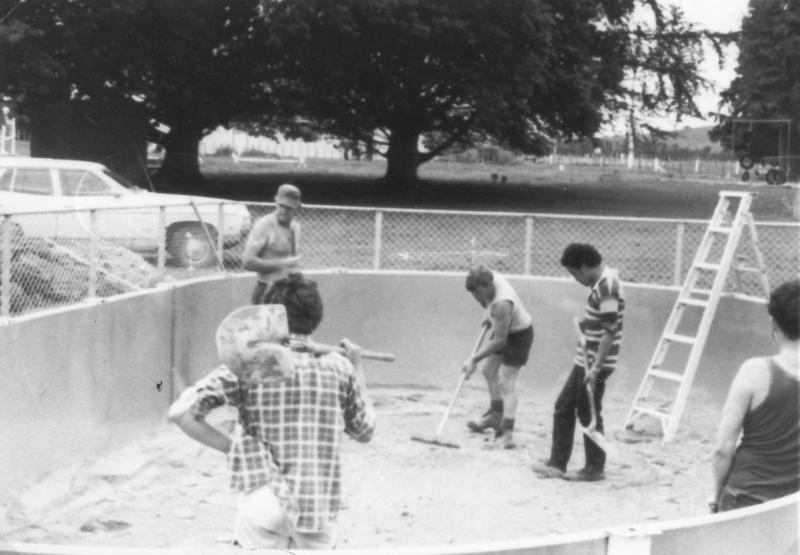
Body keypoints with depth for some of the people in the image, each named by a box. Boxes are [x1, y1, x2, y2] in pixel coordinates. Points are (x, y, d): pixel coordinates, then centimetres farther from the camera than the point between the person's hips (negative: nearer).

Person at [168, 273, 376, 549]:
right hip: (321, 507, 2)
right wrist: (357, 369, 23)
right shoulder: (338, 367, 1)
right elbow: (365, 431, 15)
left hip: (266, 503, -2)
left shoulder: (249, 364, -4)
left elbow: (180, 413, -12)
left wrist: (229, 446, -1)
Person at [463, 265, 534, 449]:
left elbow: (499, 341, -32)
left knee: (506, 382, -15)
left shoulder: (501, 304, -39)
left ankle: (507, 432, -18)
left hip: (518, 335, -10)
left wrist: (474, 359, -27)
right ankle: (496, 415, 36)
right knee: (489, 370, 19)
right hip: (505, 330, 10)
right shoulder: (490, 277, -16)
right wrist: (489, 314, 9)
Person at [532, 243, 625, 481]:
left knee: (588, 414, 3)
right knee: (563, 407, 13)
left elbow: (610, 332, -25)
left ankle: (595, 468, 18)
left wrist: (596, 368, -25)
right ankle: (557, 463, 19)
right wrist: (586, 323, 21)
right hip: (585, 360, 10)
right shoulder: (601, 281, 8)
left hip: (595, 364, -10)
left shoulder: (606, 287, -22)